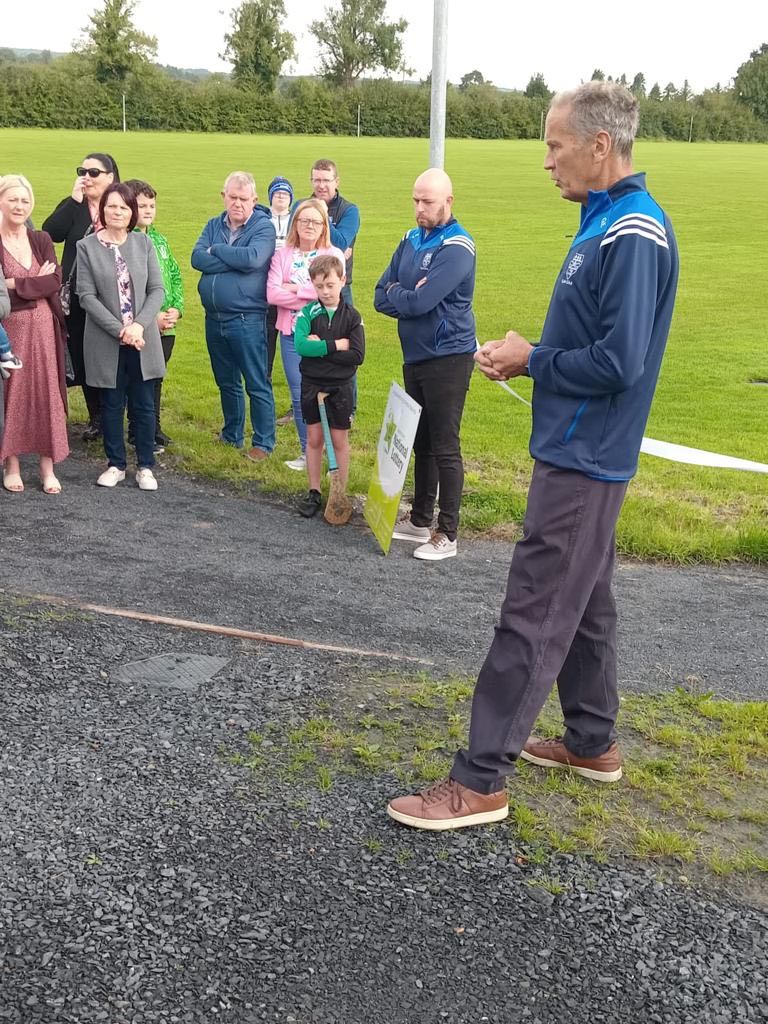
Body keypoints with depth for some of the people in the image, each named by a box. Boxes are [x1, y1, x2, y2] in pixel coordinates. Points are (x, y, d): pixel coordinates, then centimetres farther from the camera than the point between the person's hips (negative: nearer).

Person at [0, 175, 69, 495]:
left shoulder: (42, 240, 8)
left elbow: (55, 282, -5)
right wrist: (37, 283, -14)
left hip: (43, 329, 3)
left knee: (45, 393, 4)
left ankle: (47, 466, 12)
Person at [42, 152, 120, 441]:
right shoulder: (72, 206, 6)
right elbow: (50, 232, -12)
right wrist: (74, 199, -14)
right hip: (77, 299, 3)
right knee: (83, 359, 9)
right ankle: (96, 417, 23)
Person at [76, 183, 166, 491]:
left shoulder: (143, 243, 3)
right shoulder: (86, 246, -2)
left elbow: (157, 289, 0)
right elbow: (87, 296, -7)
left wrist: (139, 325, -14)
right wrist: (119, 330, -15)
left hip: (143, 339, 1)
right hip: (106, 341, -1)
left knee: (144, 405, 6)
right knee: (111, 404, 9)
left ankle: (145, 466, 17)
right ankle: (115, 464, 23)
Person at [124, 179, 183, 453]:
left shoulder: (160, 239, 13)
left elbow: (175, 277, 15)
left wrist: (176, 308, -1)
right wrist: (152, 316, -19)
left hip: (166, 326, 7)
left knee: (156, 379, 16)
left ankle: (154, 429, 29)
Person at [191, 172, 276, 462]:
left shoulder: (263, 227, -6)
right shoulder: (214, 225, 9)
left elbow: (252, 258, -24)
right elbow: (197, 258, -6)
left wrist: (216, 250, -10)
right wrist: (234, 261, -16)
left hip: (247, 320, -6)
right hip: (214, 318, 6)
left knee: (257, 384, -1)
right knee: (226, 382, 18)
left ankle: (263, 442, 7)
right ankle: (232, 435, 31)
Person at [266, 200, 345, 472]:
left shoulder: (333, 255, 3)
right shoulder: (282, 255, 8)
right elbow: (272, 294, -6)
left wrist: (294, 288, -10)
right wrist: (312, 295, -11)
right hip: (291, 334, 2)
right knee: (299, 396, 5)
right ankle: (307, 451, 16)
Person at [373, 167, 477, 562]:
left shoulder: (456, 247, -14)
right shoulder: (411, 240, 9)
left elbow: (420, 302, -24)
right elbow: (381, 297, 5)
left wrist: (395, 294, -5)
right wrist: (408, 299, -13)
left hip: (447, 358, -7)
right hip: (414, 354, 8)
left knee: (444, 447, -2)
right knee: (421, 442, 16)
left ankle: (447, 534, 6)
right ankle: (420, 520, 27)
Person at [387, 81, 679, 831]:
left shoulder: (633, 235, -19)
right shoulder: (606, 223, 12)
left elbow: (618, 362, -25)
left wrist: (531, 362, -12)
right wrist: (529, 355, 2)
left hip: (583, 459, -10)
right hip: (581, 451, 10)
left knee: (533, 616, -6)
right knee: (582, 601, 18)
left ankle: (480, 781, 2)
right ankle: (592, 743, 33)